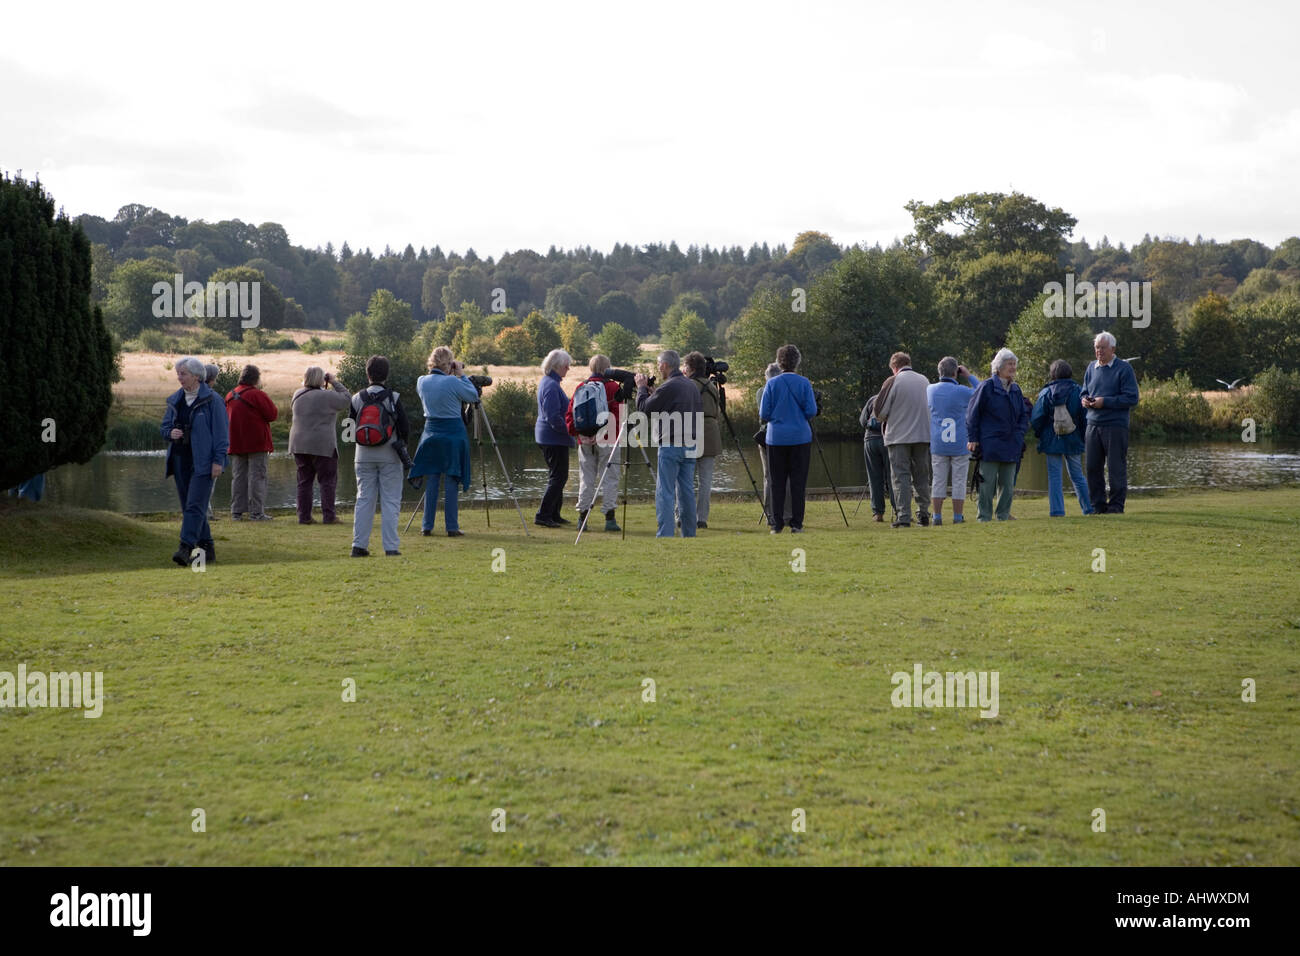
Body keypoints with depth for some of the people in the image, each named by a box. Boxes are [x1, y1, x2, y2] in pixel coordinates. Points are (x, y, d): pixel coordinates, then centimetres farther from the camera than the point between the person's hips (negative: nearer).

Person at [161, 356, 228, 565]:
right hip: (180, 460, 7)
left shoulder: (211, 400, -6)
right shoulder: (175, 400, 12)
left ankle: (185, 548, -23)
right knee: (189, 507, 9)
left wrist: (218, 460, -14)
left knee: (195, 505, -15)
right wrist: (170, 433, -5)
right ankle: (207, 548, 18)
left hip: (202, 461, -7)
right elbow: (165, 426, 19)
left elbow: (221, 431, -8)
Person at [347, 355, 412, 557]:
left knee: (364, 500, 8)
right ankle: (390, 547, -2)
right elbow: (405, 428, -5)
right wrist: (401, 442, 15)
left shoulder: (357, 398, 1)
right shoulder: (393, 398, -7)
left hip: (364, 455, 3)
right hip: (389, 456, -3)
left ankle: (359, 545, 4)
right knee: (390, 502, 1)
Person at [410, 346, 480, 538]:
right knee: (452, 481, 0)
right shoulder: (452, 382, -15)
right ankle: (452, 527, 0)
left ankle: (427, 526, 9)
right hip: (453, 434, -4)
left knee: (431, 481, 10)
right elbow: (473, 396, -3)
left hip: (431, 434, 5)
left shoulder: (422, 382, 1)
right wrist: (461, 375, 2)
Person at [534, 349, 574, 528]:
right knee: (558, 477, -8)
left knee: (557, 477, 14)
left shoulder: (548, 382, 15)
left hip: (550, 437, 11)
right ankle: (543, 515, -8)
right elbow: (553, 417, -23)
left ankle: (553, 514, 18)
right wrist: (570, 430, -19)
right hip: (554, 438, -11)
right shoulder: (551, 385, -18)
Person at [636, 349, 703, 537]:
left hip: (671, 446, -8)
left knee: (665, 492, -6)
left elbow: (644, 407, -10)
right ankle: (689, 534, 13)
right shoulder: (692, 386, 11)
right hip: (691, 444, 8)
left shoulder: (668, 387, -14)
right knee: (687, 491, 12)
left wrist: (642, 387, 8)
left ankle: (665, 534, -12)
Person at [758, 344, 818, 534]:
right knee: (798, 482, 2)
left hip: (776, 438, 1)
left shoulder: (772, 384, -1)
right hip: (800, 438, -1)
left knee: (777, 483, 5)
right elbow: (812, 412, -5)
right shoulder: (804, 383, -3)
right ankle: (796, 524, -1)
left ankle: (777, 525, 2)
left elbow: (763, 415, -1)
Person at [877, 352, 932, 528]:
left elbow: (880, 412, -8)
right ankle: (923, 513, 14)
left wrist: (886, 419, 13)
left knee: (901, 477, -2)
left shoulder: (893, 382, -10)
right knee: (922, 476, 14)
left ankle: (903, 517, -7)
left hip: (898, 436, -4)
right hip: (923, 435, 5)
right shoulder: (925, 381, 7)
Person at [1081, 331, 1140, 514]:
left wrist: (1105, 402, -16)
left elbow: (1132, 398, -10)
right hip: (1093, 424, 6)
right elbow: (1084, 392, 25)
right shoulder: (1091, 367, 14)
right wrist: (1084, 400, 0)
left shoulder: (1124, 368, -4)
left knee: (1116, 467, -2)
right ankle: (1098, 505, 13)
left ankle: (1116, 505, 4)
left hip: (1115, 425, -5)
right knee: (1093, 466, 5)